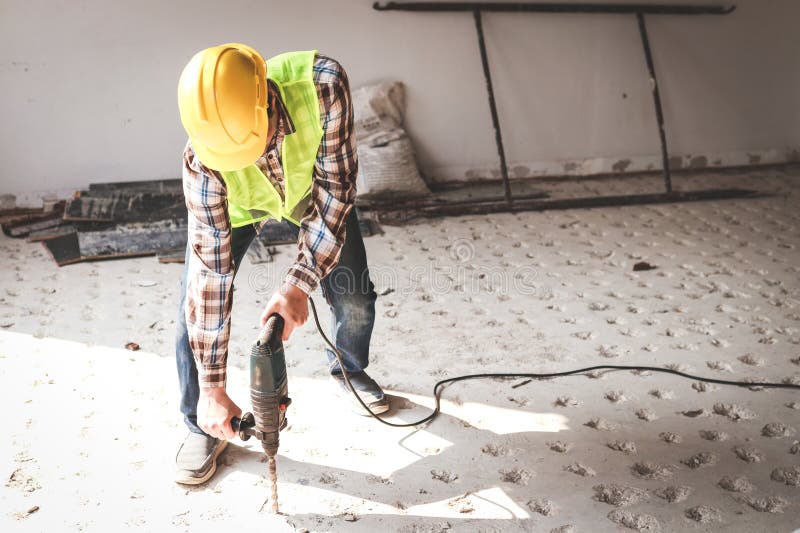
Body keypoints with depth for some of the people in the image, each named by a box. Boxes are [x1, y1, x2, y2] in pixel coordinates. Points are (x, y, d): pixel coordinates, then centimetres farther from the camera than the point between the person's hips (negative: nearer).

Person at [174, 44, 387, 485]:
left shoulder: (321, 83, -41)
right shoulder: (202, 159, -39)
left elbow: (334, 191, -32)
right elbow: (211, 270, -34)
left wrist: (298, 284, -38)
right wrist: (212, 387, -30)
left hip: (312, 188, 1)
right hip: (235, 204, -1)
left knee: (355, 299, 1)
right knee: (196, 308, -11)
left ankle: (349, 370, 36)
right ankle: (203, 429, 12)